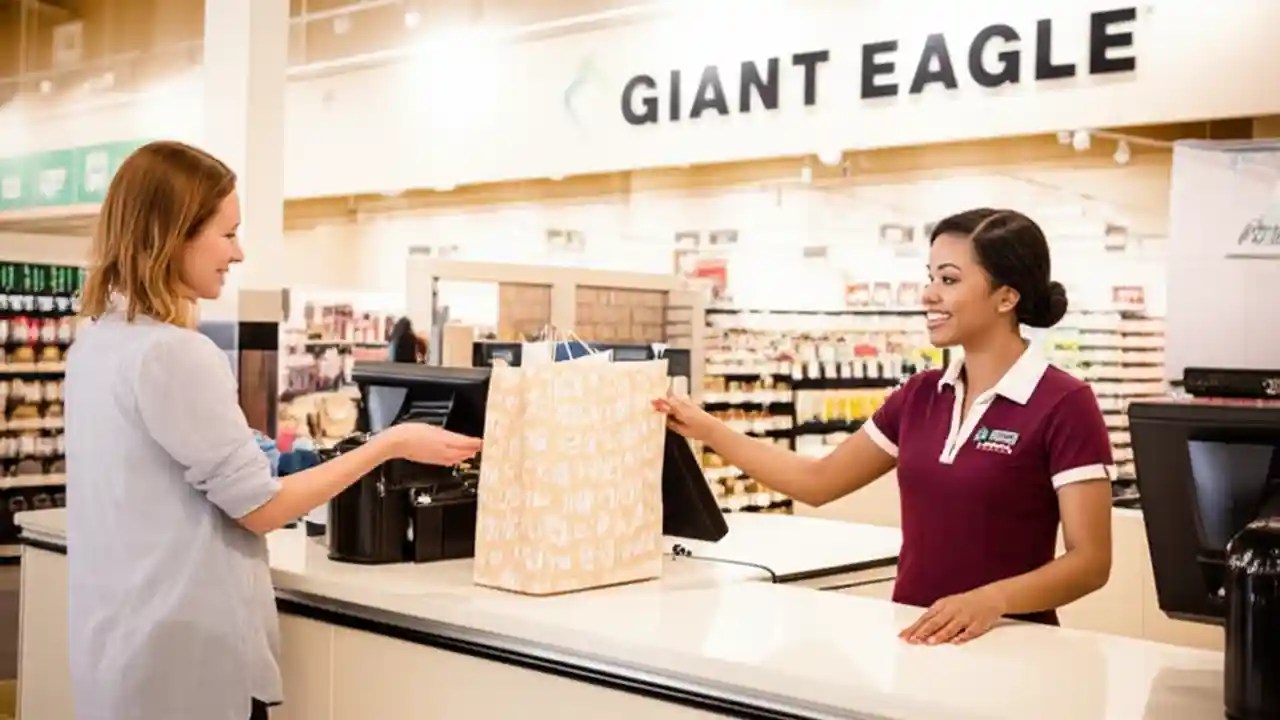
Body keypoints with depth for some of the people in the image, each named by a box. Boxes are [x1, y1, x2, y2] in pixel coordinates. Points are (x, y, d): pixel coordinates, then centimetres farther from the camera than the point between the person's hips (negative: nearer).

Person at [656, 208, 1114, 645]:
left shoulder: (1064, 405, -8)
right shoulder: (921, 395, 11)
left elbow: (1091, 561, -10)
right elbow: (817, 480, 16)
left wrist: (992, 600, -26)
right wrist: (706, 429, 12)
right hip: (913, 638, 4)